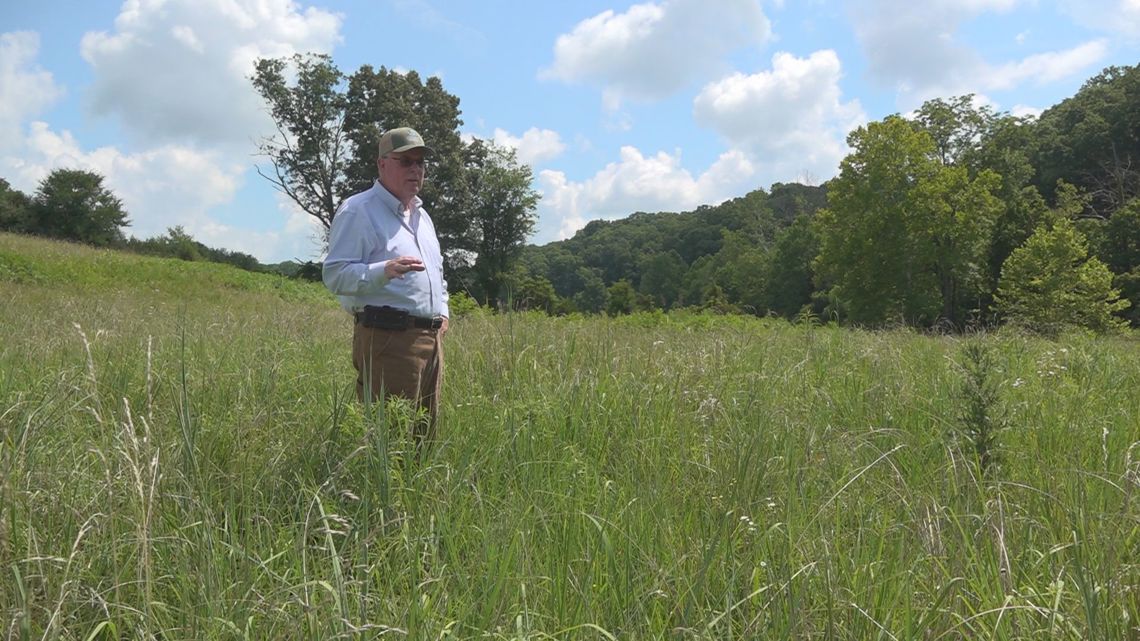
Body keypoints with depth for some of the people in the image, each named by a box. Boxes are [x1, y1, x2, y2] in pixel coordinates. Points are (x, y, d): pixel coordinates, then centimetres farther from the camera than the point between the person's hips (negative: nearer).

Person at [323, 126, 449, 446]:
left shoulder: (421, 214, 23)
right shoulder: (358, 210, -5)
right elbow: (335, 275, -14)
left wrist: (442, 311, 19)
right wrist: (385, 270, -29)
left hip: (431, 338, 9)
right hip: (387, 338, -8)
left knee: (424, 433, 11)